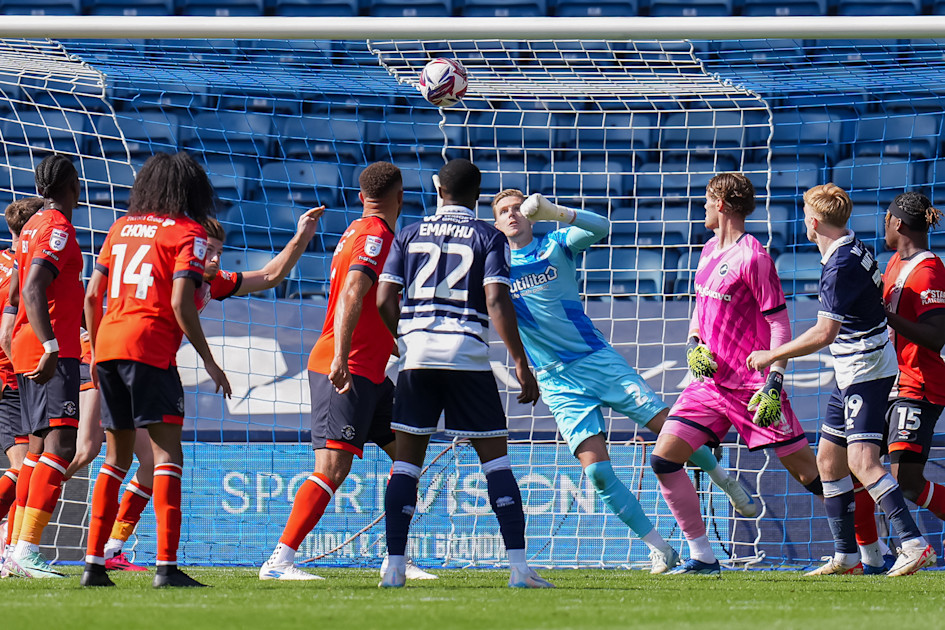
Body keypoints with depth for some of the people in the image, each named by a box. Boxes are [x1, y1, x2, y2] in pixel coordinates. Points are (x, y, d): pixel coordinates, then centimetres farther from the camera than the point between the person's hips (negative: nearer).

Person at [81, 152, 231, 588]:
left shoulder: (122, 227, 17)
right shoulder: (189, 233, -1)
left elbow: (92, 295, 15)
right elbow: (180, 303, -11)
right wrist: (208, 360, -4)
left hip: (108, 343, 6)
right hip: (149, 347, -6)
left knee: (117, 457, 15)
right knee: (167, 453, -6)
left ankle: (93, 562, 12)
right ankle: (166, 565, -17)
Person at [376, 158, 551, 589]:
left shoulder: (409, 236, 12)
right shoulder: (489, 238, 4)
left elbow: (384, 300, 6)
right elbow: (496, 302, -8)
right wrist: (521, 364, -6)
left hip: (417, 355, 2)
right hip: (467, 356, -2)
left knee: (407, 459, 8)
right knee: (495, 457, 4)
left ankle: (394, 566, 1)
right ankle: (518, 565, -6)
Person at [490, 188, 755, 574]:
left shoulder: (556, 246, 1)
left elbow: (599, 228, -16)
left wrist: (555, 212, -33)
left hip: (597, 360, 0)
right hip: (557, 383, 1)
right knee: (596, 470, -13)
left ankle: (724, 480, 23)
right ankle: (660, 550, -5)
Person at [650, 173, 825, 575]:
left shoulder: (753, 258, -12)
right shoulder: (709, 252, 13)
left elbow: (780, 324, -14)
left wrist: (773, 384, -21)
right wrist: (694, 345, 5)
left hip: (752, 386, -8)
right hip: (710, 381, 8)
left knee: (807, 471, -7)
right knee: (663, 458, -4)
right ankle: (702, 556, 4)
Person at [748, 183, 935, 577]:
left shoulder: (841, 266, -21)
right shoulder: (852, 248, 10)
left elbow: (825, 333, -26)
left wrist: (772, 355, -18)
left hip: (867, 370, -10)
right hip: (853, 372, 10)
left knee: (862, 460, -20)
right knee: (829, 459, 13)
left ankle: (914, 544, -27)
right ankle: (846, 556, 18)